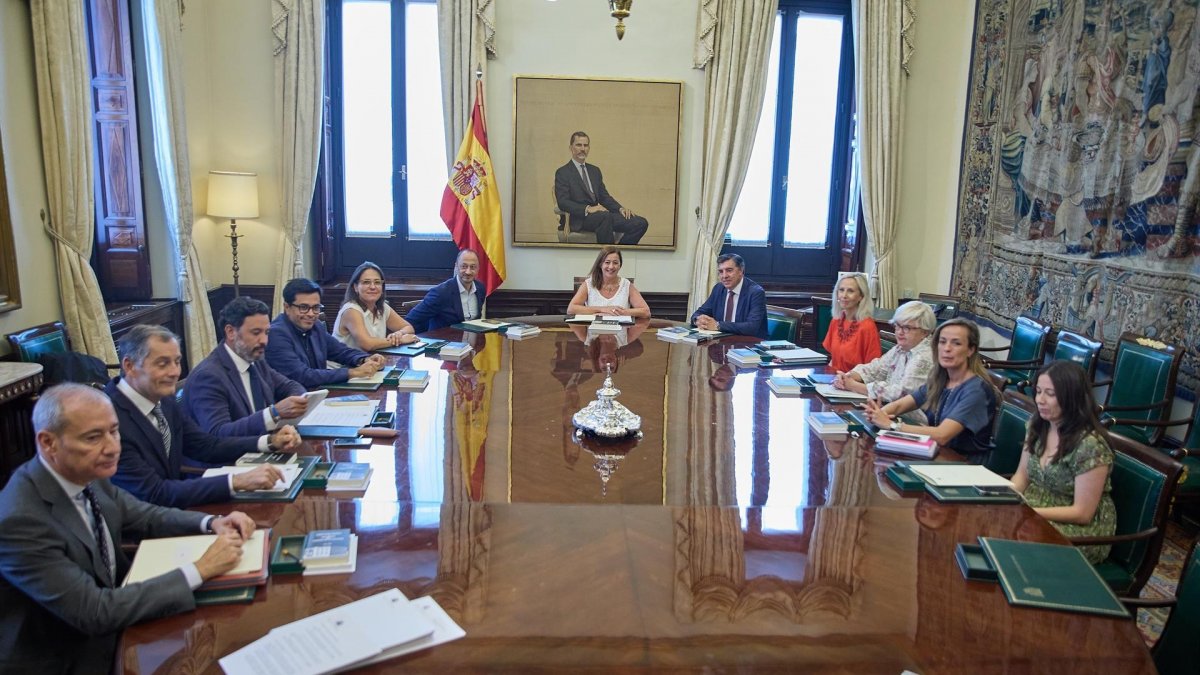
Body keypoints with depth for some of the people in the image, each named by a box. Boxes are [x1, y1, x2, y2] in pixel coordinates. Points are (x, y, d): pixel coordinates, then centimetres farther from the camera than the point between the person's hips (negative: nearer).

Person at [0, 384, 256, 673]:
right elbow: (93, 612, -27)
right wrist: (199, 570, -26)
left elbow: (145, 518, 9)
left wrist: (212, 523, -9)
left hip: (109, 636, 6)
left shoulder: (87, 476, -7)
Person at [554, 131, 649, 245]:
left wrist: (620, 209, 1)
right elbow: (563, 202, -10)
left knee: (641, 223, -14)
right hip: (578, 219, -7)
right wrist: (587, 209, -24)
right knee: (605, 216, -41)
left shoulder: (595, 170, 23)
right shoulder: (562, 173, 3)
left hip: (598, 214, 7)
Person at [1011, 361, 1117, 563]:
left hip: (1082, 530, -6)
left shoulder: (1090, 445, -21)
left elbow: (1082, 513, -19)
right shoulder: (1037, 425, 0)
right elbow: (1022, 475, 9)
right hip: (1035, 513, 6)